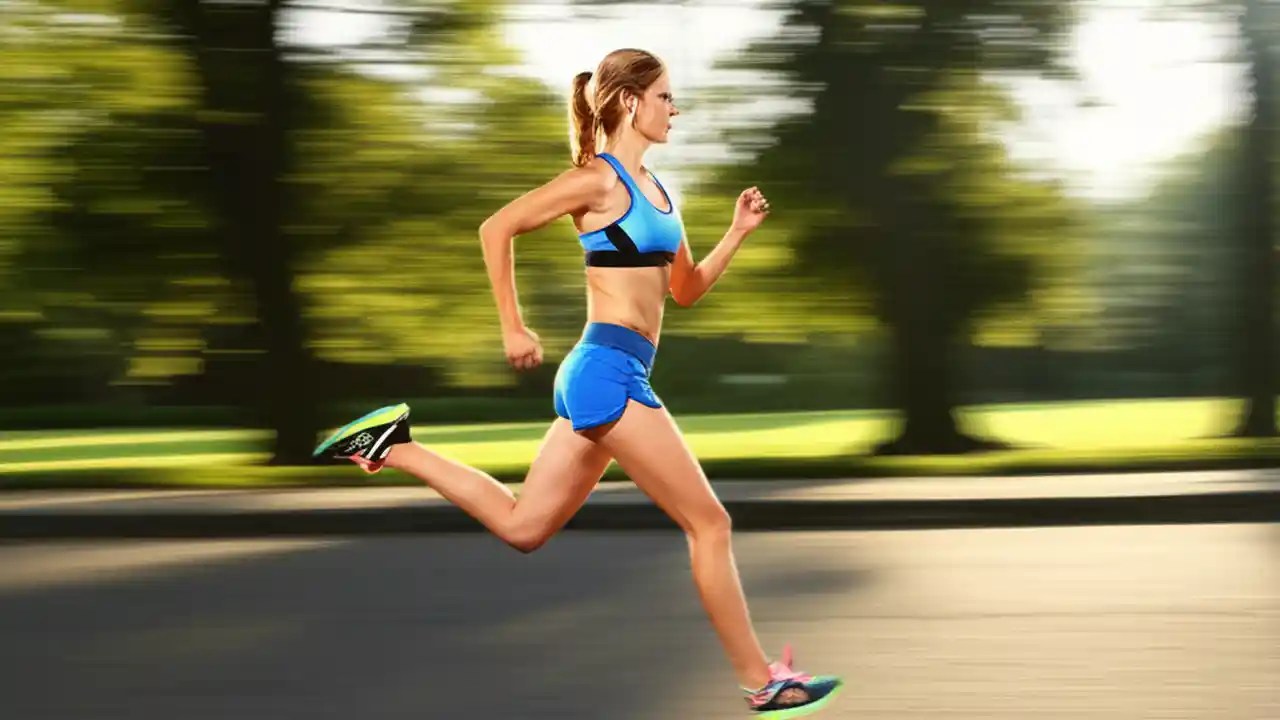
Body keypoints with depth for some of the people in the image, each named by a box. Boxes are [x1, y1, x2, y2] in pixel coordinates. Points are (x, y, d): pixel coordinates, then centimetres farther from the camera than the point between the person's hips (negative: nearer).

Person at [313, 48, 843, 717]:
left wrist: (738, 232, 11)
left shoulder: (654, 187, 17)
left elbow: (685, 289, 24)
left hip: (600, 378, 10)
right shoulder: (598, 178, -9)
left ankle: (391, 443, 18)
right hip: (608, 369, -10)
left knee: (522, 526, 14)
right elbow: (497, 228, -11)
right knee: (709, 523, -5)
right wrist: (513, 329, -12)